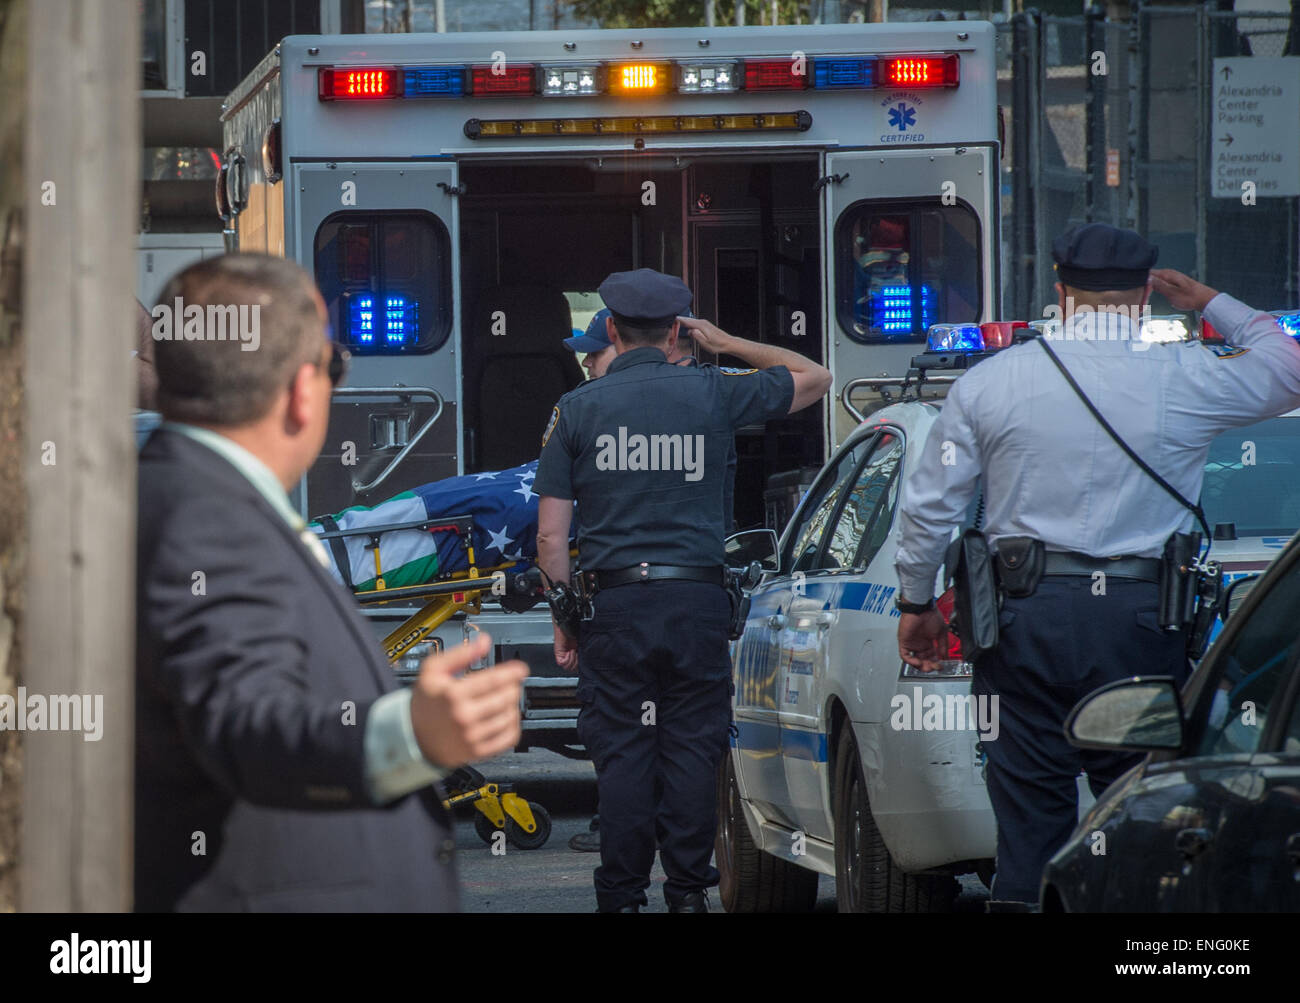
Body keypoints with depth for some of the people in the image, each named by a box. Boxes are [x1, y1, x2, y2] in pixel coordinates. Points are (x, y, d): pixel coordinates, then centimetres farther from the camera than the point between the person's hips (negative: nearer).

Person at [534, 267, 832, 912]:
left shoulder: (576, 409, 1)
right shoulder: (712, 394, 2)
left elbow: (551, 534, -1)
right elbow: (813, 379, 19)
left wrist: (564, 623, 8)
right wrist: (725, 344, 21)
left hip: (614, 605, 0)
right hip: (696, 600, 0)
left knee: (622, 757, 2)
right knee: (691, 751, 5)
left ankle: (621, 899, 1)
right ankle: (688, 893, 4)